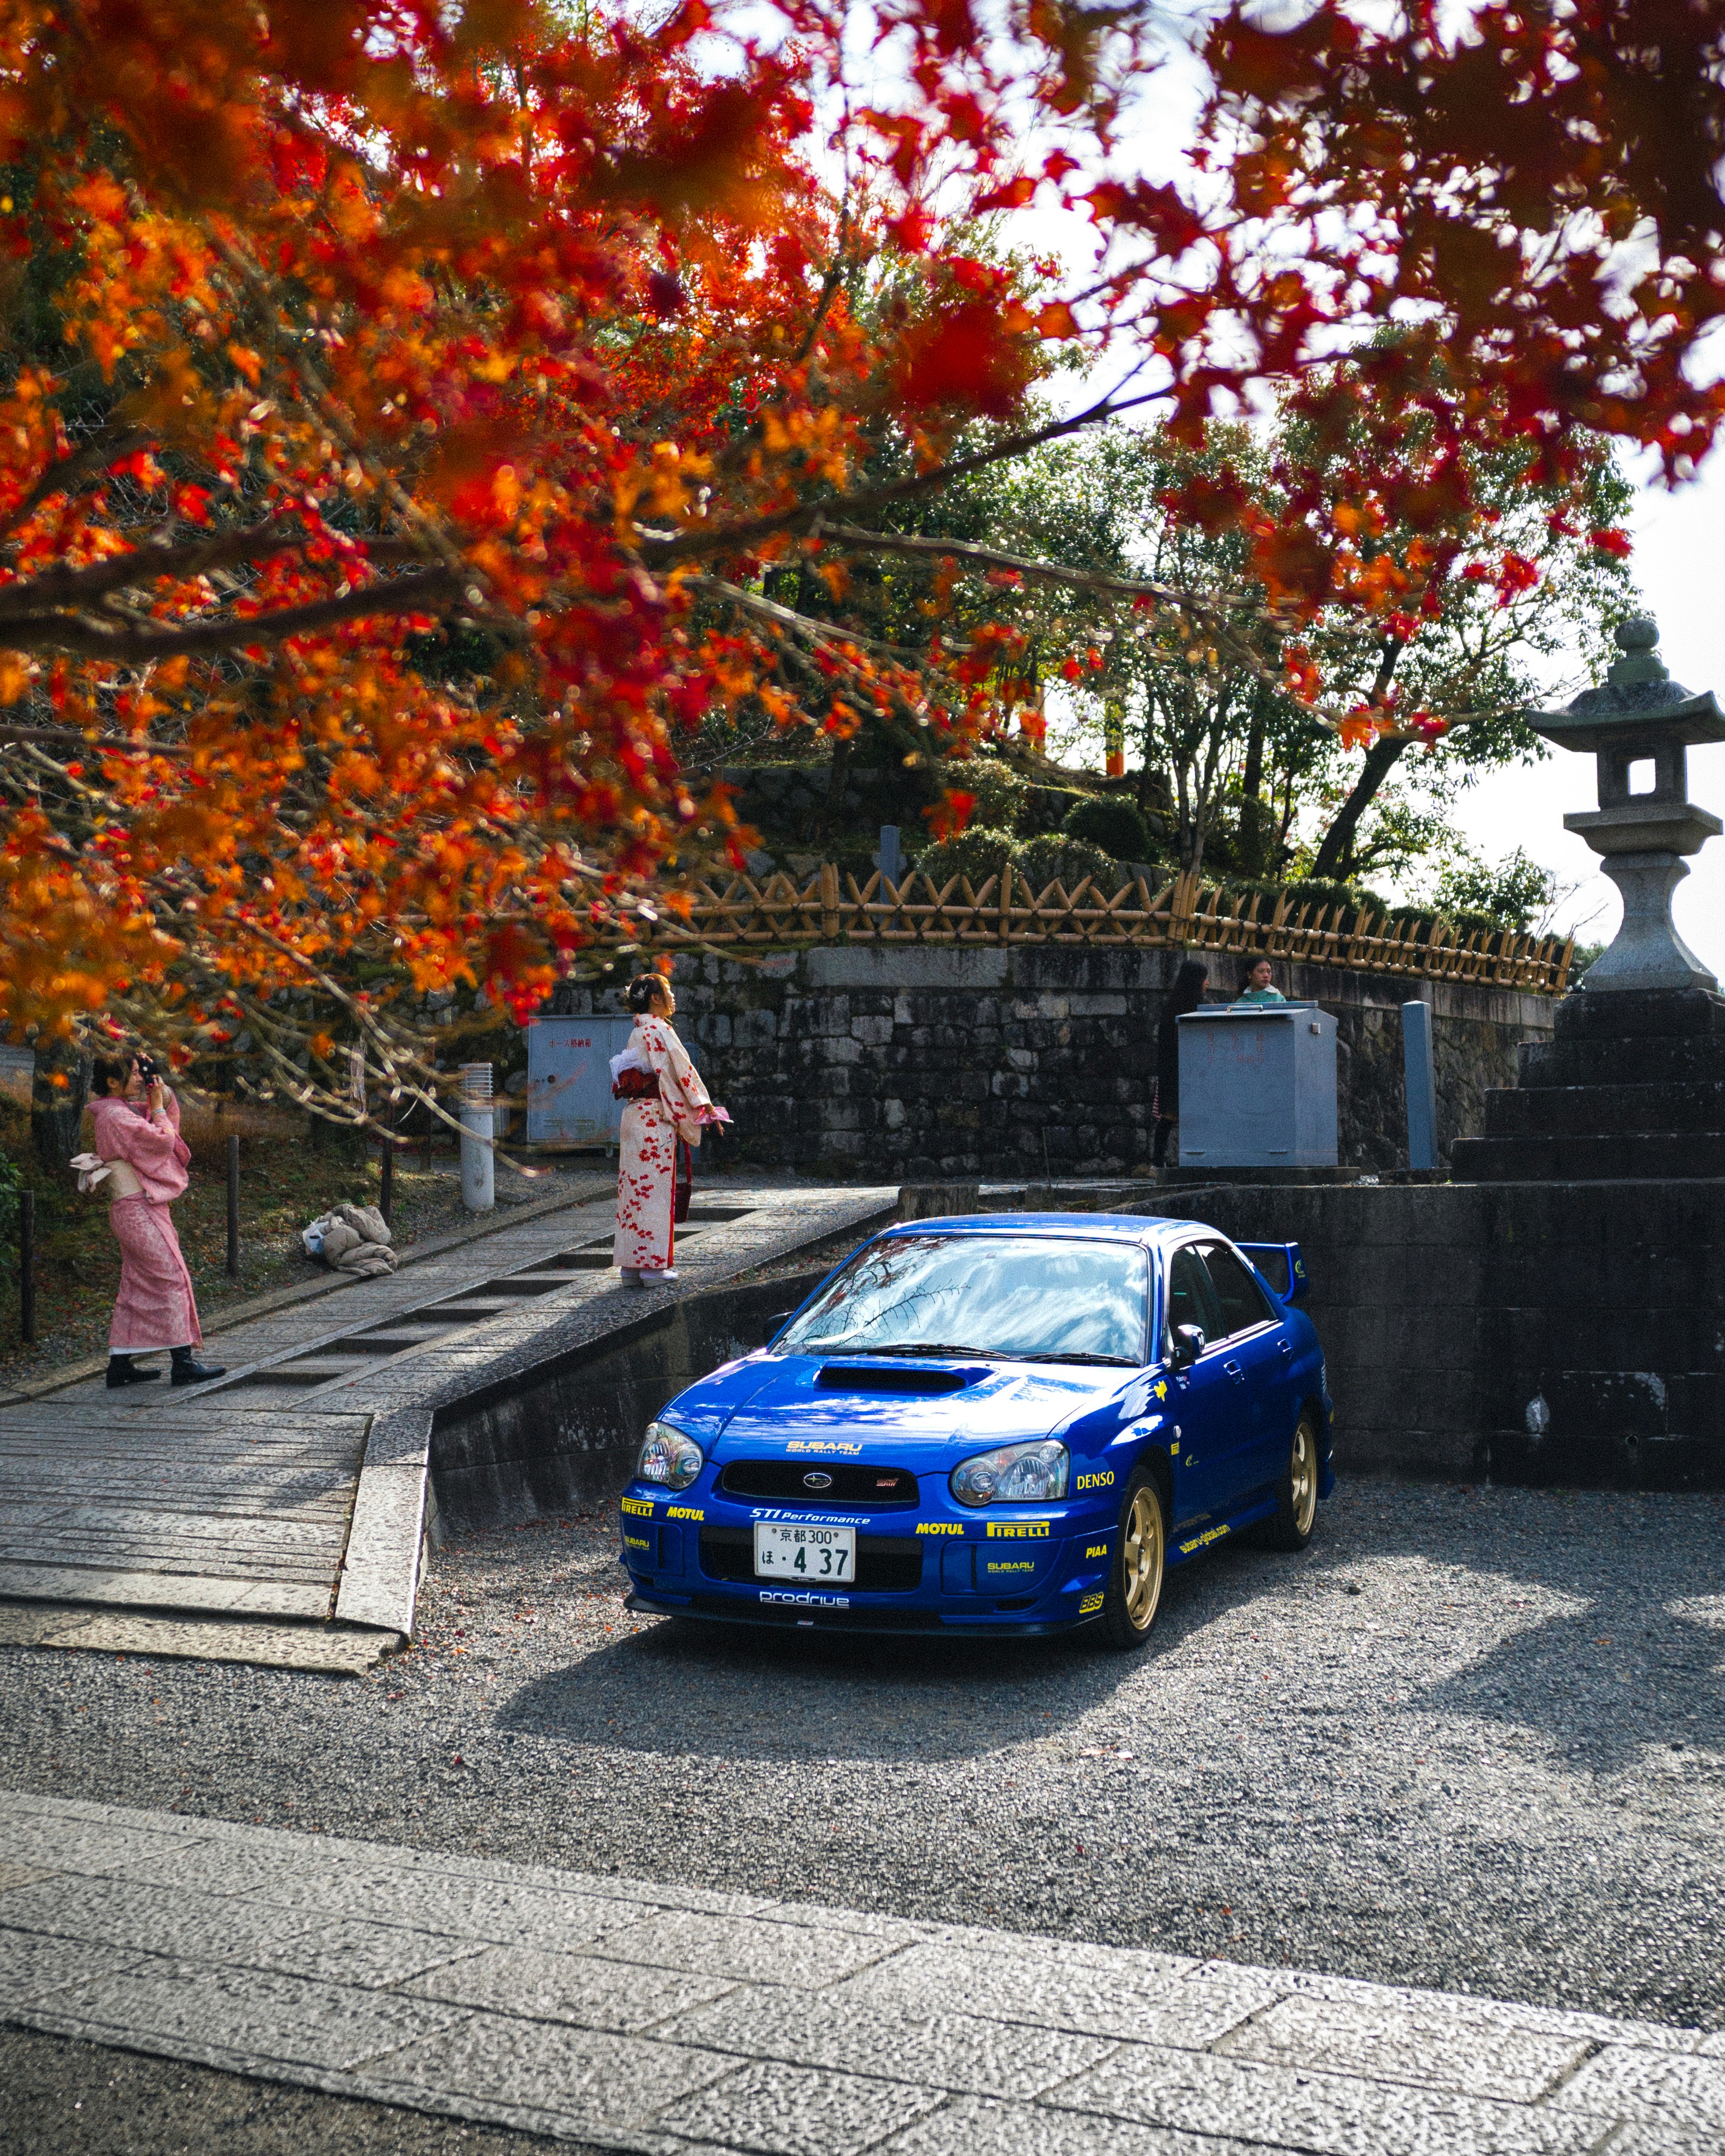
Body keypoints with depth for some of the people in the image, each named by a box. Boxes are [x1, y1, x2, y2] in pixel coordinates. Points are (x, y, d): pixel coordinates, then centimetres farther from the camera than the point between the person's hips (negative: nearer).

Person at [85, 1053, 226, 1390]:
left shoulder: (122, 1109, 14)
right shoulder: (115, 1115, -16)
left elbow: (169, 1106, 25)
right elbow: (163, 1141, -17)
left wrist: (159, 1088, 8)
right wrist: (157, 1106, -5)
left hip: (138, 1208, 10)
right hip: (139, 1208, -10)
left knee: (135, 1286, 11)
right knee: (173, 1279, -8)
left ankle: (120, 1365, 14)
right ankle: (183, 1363, -6)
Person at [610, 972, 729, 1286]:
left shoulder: (637, 1033, 16)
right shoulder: (659, 1029, -10)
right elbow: (683, 1070, -11)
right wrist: (706, 1108, -5)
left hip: (633, 1114, 8)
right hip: (656, 1118, -8)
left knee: (634, 1188, 9)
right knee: (656, 1188, -4)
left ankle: (631, 1263, 12)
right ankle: (653, 1265, -1)